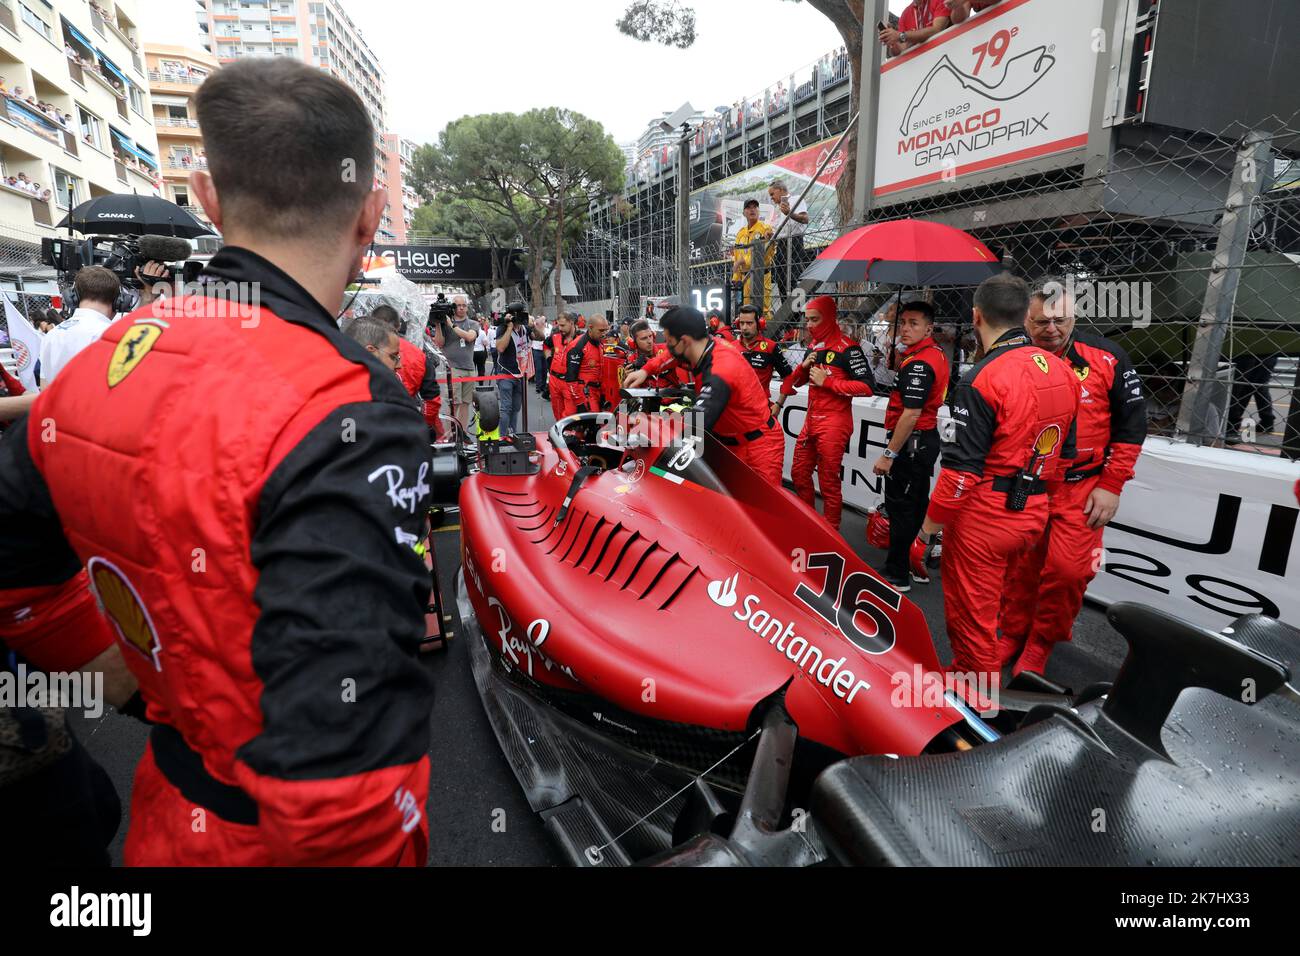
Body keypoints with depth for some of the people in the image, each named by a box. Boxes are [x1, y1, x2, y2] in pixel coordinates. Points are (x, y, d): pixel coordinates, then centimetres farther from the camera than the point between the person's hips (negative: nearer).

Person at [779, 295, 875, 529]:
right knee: (799, 472, 17)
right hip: (811, 420, 9)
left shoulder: (847, 348, -13)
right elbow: (797, 381, 21)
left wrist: (827, 381, -17)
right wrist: (804, 366, 0)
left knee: (829, 482, -1)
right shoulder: (813, 346, 13)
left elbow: (867, 387, -18)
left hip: (834, 424, -8)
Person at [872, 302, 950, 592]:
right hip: (927, 439, 10)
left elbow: (911, 414, -26)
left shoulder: (918, 363, -21)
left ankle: (896, 575, 9)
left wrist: (889, 454, -23)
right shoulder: (936, 354, 11)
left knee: (901, 508, -1)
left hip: (911, 443, -10)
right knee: (917, 504, 18)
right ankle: (918, 565, 31)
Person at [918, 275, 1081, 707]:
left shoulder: (982, 380, -20)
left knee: (972, 608, 8)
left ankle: (976, 696, 24)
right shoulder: (1062, 371, 5)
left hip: (984, 515, -8)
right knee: (992, 599, 23)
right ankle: (969, 668, 40)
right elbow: (1065, 452, 12)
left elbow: (963, 465, -21)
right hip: (1033, 513, 8)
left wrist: (933, 517, -10)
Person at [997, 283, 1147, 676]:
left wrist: (1111, 486, -3)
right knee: (1020, 569, 8)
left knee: (1067, 569, -7)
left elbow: (1131, 424, 1)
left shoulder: (1107, 358, -4)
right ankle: (1013, 636, 29)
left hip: (1082, 489, -1)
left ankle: (1041, 644, 15)